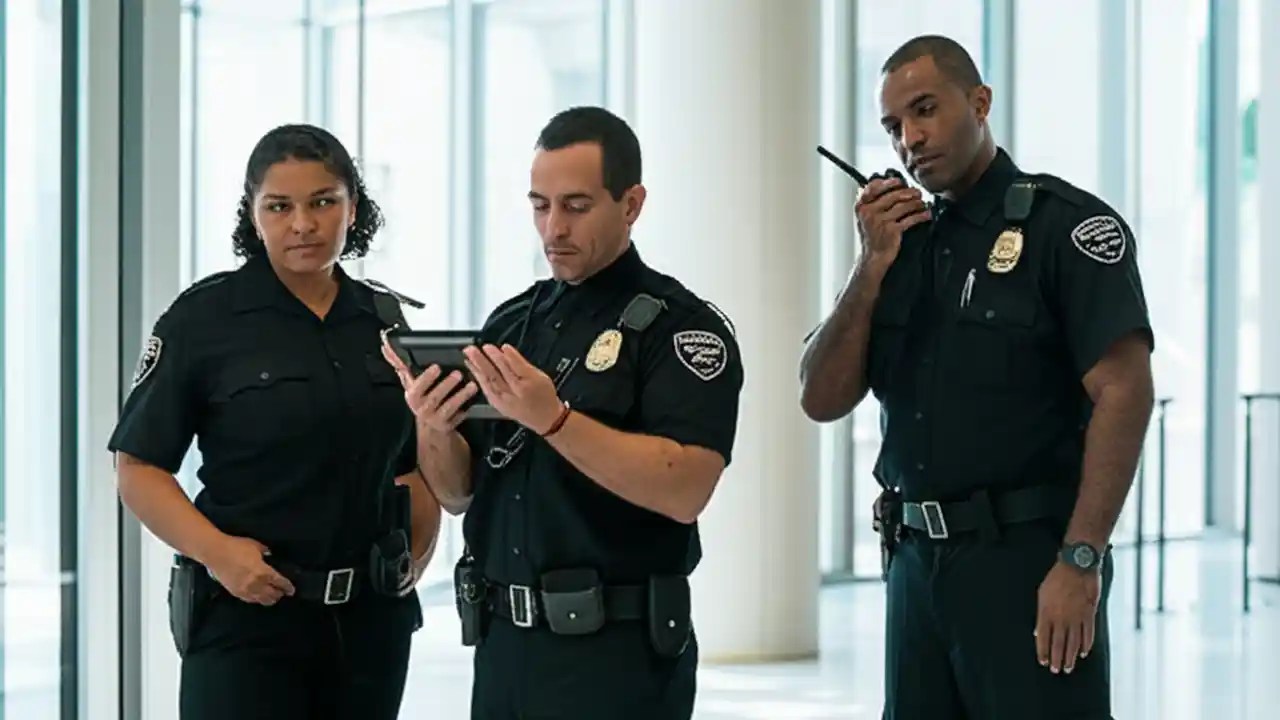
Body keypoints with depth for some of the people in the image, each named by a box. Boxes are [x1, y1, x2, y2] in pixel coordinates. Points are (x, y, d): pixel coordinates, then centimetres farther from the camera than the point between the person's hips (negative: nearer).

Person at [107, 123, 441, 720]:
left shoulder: (385, 320, 10)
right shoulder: (203, 318, -3)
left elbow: (420, 464, 19)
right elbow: (138, 467, -6)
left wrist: (417, 554, 4)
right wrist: (215, 551, -19)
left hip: (371, 618, 5)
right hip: (245, 612, -4)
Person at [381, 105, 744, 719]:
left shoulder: (681, 326, -7)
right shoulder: (511, 323, 11)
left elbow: (684, 490, -20)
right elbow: (458, 493, 10)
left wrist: (553, 418, -26)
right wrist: (432, 428, -10)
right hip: (504, 646, 6)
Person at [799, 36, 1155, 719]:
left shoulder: (1067, 223, -6)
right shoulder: (903, 240, 13)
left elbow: (1123, 391, -14)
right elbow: (822, 400, 8)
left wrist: (1080, 560, -21)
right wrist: (873, 265, -4)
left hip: (1026, 558, -6)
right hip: (917, 559, 6)